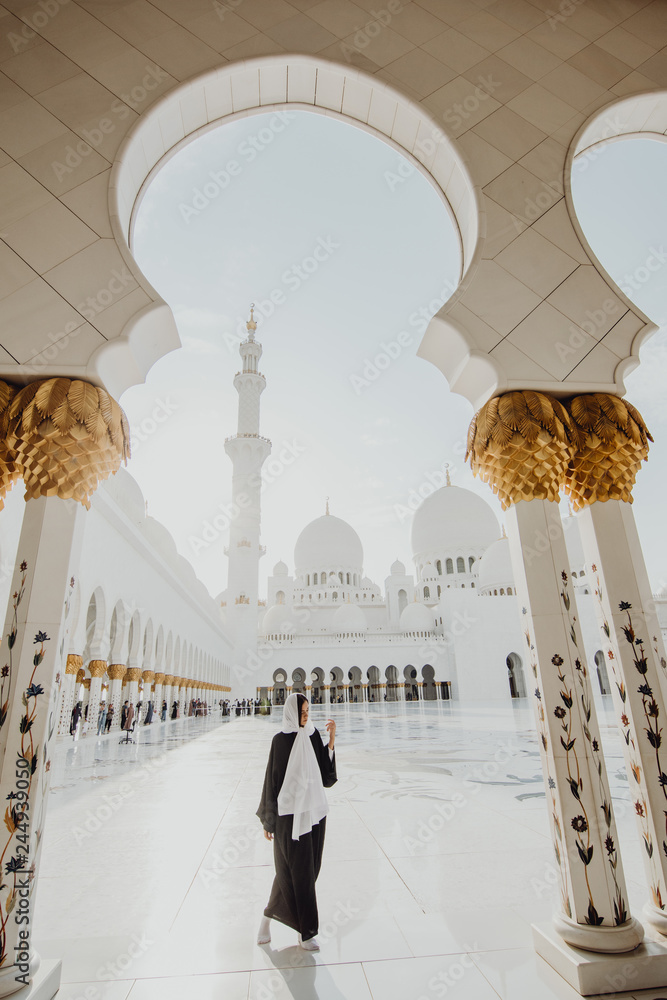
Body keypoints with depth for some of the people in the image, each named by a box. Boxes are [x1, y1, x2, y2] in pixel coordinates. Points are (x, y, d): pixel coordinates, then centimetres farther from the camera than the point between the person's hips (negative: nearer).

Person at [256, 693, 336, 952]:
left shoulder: (313, 735, 3)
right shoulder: (280, 740, -9)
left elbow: (325, 773, 0)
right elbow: (272, 779, -5)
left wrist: (331, 740, -10)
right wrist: (267, 820, -2)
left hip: (314, 810, 5)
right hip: (289, 812, -5)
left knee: (289, 870, 12)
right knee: (299, 871, 2)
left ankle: (269, 916, 33)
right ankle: (305, 931, 21)